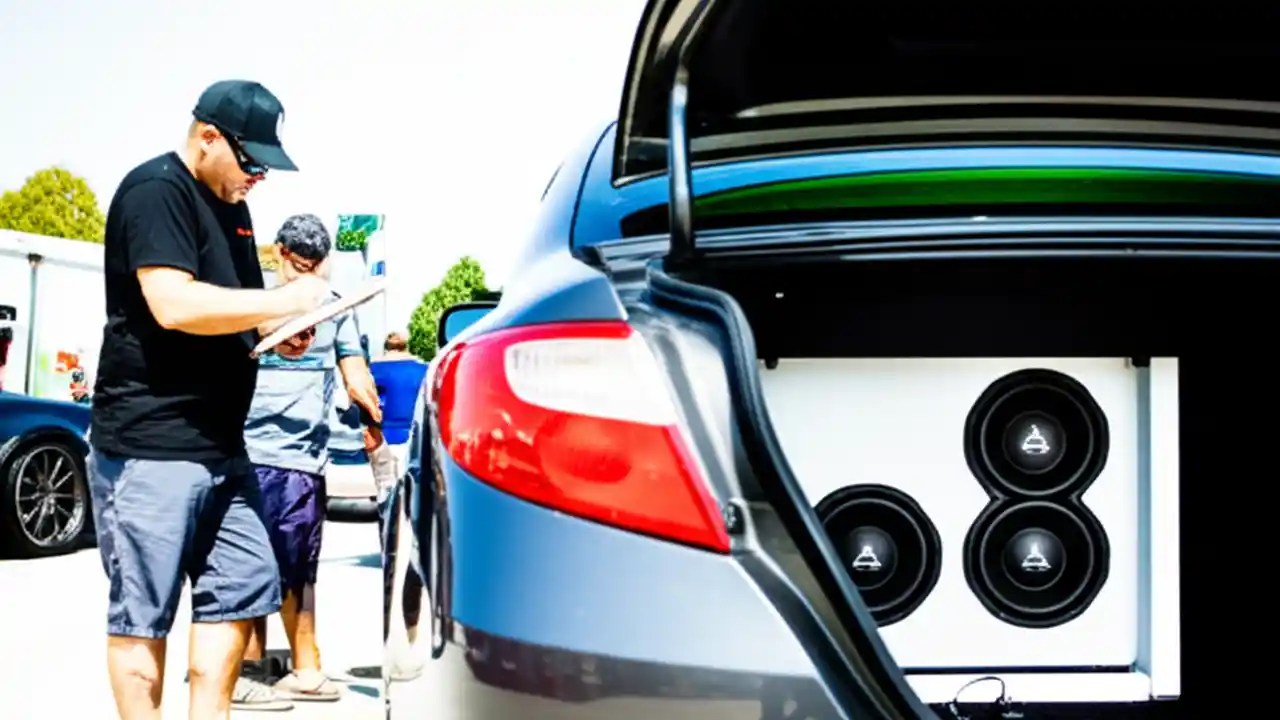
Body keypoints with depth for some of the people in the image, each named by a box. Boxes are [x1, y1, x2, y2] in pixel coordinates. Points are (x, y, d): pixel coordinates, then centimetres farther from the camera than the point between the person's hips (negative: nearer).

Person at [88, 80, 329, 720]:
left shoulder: (231, 207, 19)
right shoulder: (155, 190, -10)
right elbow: (174, 306, -22)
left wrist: (275, 334, 5)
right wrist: (285, 302, -15)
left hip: (218, 445, 9)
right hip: (149, 445, -9)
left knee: (245, 585, 9)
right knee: (143, 610, -3)